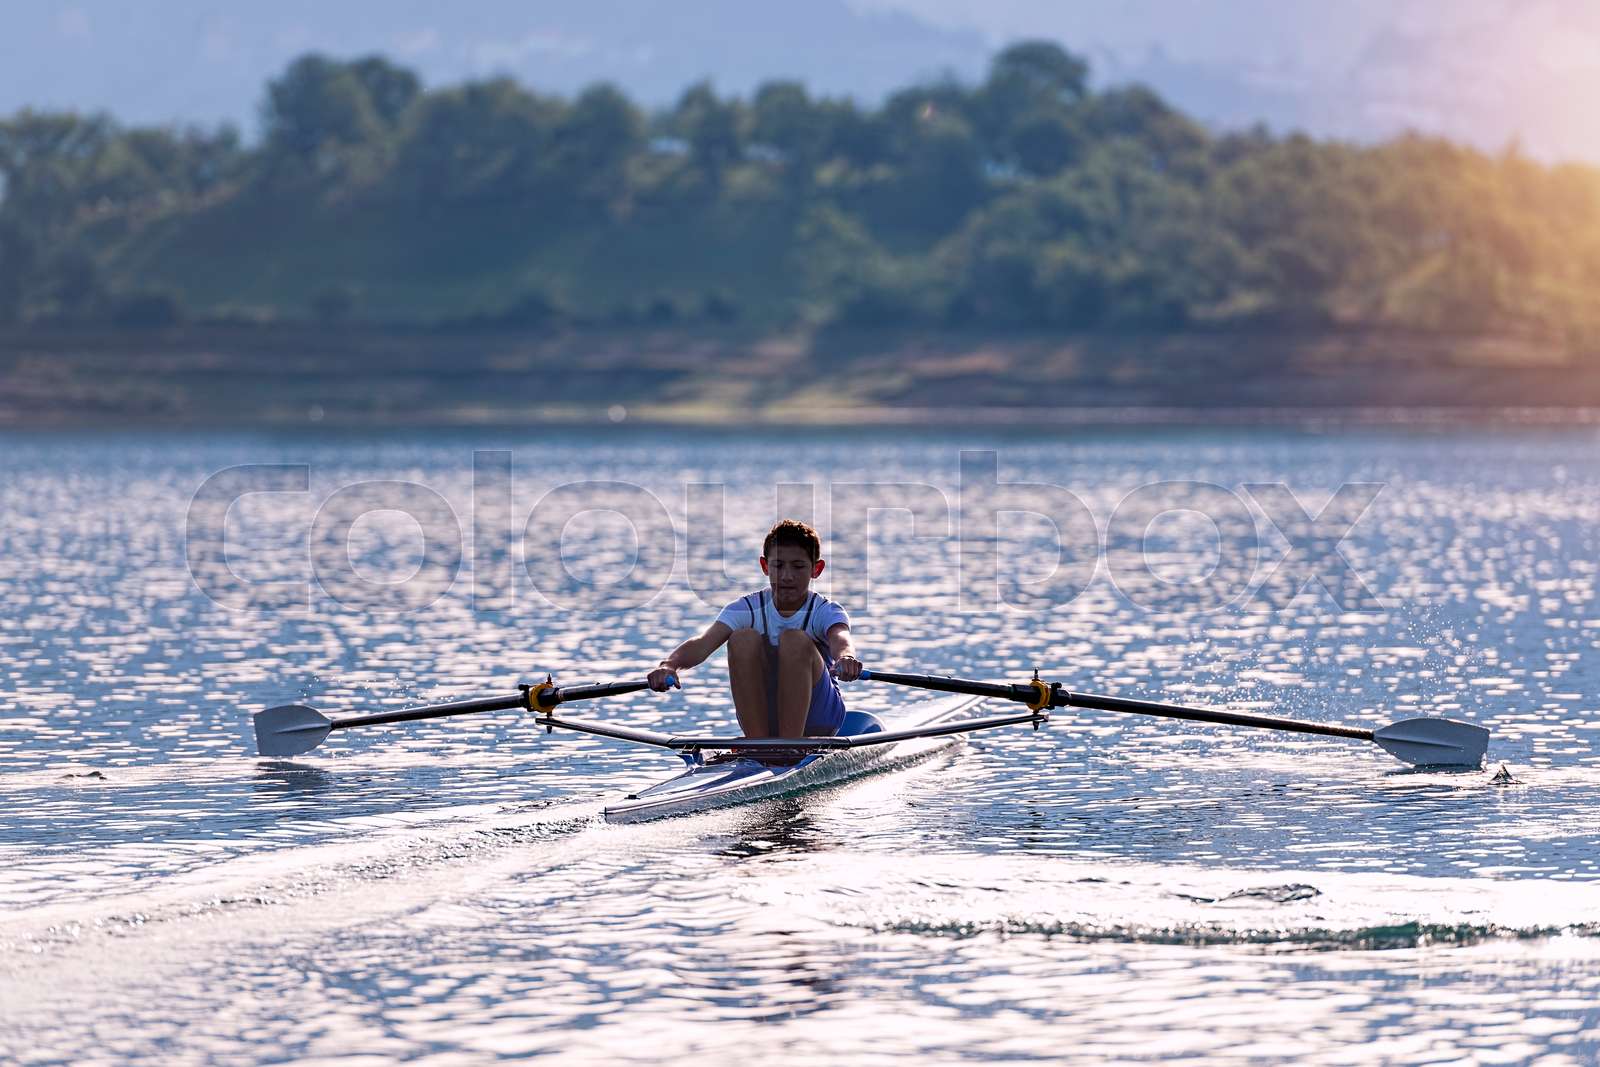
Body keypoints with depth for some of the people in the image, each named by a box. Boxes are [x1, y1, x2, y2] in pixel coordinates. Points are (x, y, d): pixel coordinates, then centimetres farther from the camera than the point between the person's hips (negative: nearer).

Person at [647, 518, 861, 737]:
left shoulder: (825, 611, -7)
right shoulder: (747, 608, -2)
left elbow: (839, 638, -32)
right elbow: (703, 644, -19)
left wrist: (845, 657, -59)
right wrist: (669, 665, -43)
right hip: (759, 716, 2)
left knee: (795, 640, -28)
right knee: (743, 639, -24)